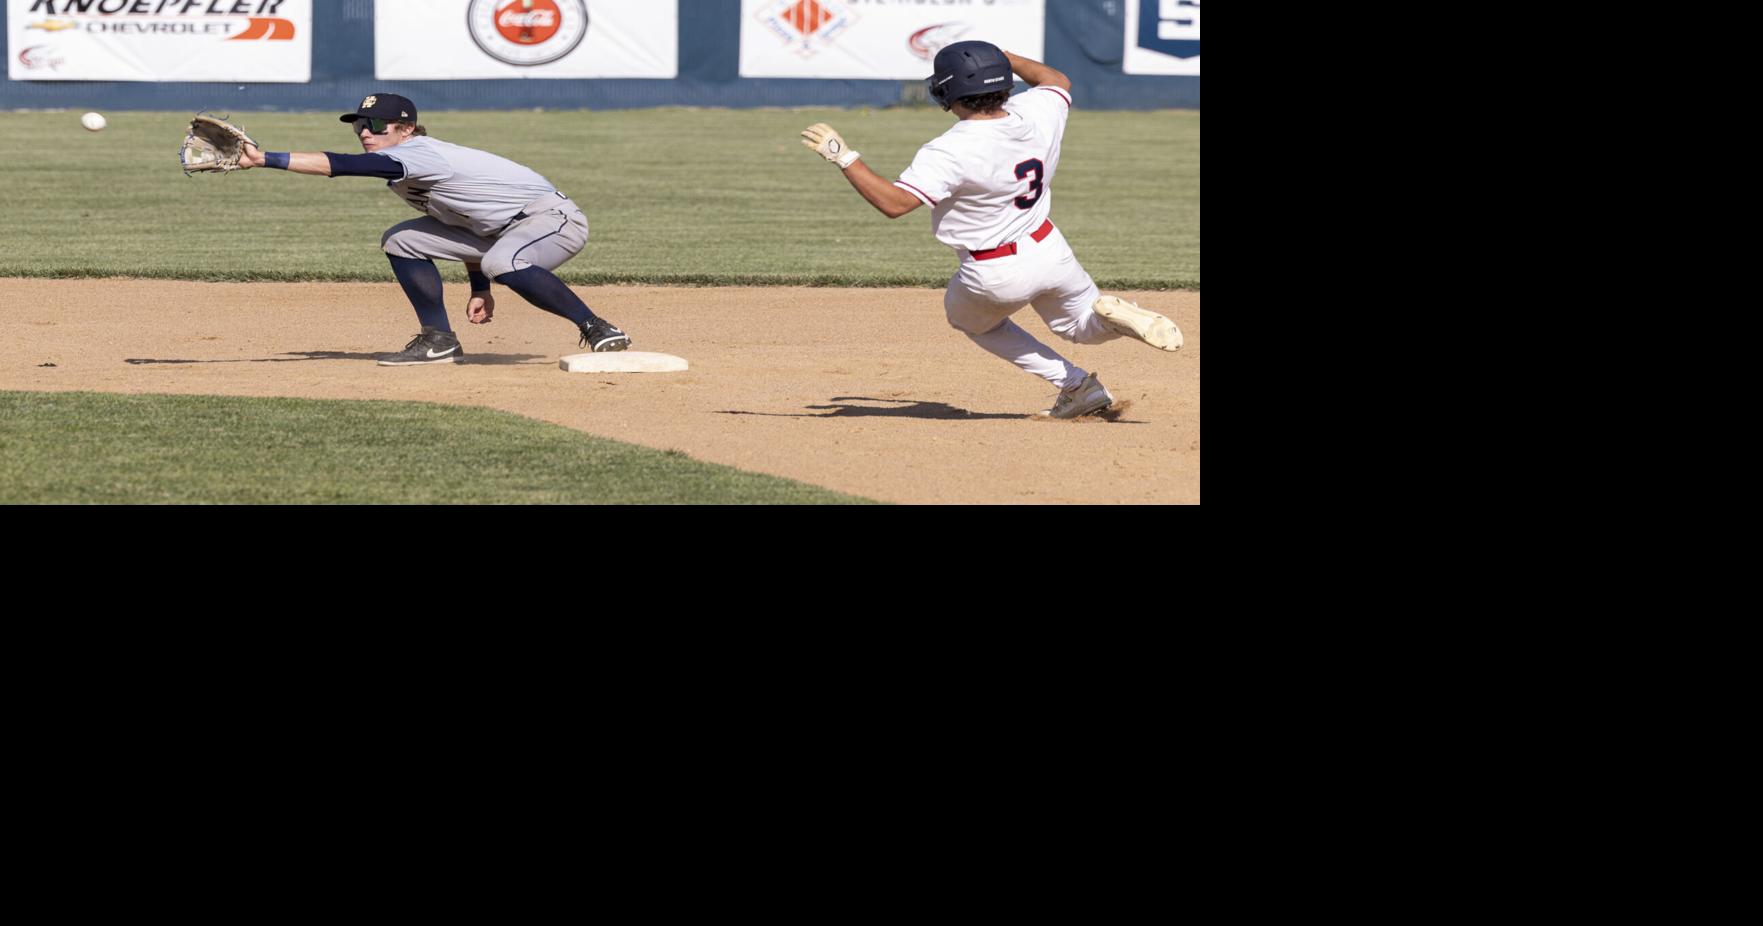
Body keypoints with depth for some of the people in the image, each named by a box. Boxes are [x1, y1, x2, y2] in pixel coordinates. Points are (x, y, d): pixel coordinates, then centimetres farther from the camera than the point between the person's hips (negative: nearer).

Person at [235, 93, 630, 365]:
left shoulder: (419, 154, -26)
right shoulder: (404, 170, 4)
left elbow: (339, 166, -37)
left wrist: (264, 158, -42)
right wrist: (480, 288, 13)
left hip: (554, 217, -10)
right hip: (498, 230, 10)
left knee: (503, 263, -41)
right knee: (402, 241, 4)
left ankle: (597, 330, -29)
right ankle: (439, 339, 9)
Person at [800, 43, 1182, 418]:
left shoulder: (950, 152, -29)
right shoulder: (1036, 115, -9)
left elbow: (894, 203, -35)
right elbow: (1058, 81, 15)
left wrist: (843, 157, -31)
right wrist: (1003, 58, 20)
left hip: (994, 276, -5)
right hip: (1052, 254, 5)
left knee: (970, 318, 29)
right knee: (1084, 325, 28)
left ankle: (1076, 386, 13)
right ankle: (1113, 316, -14)